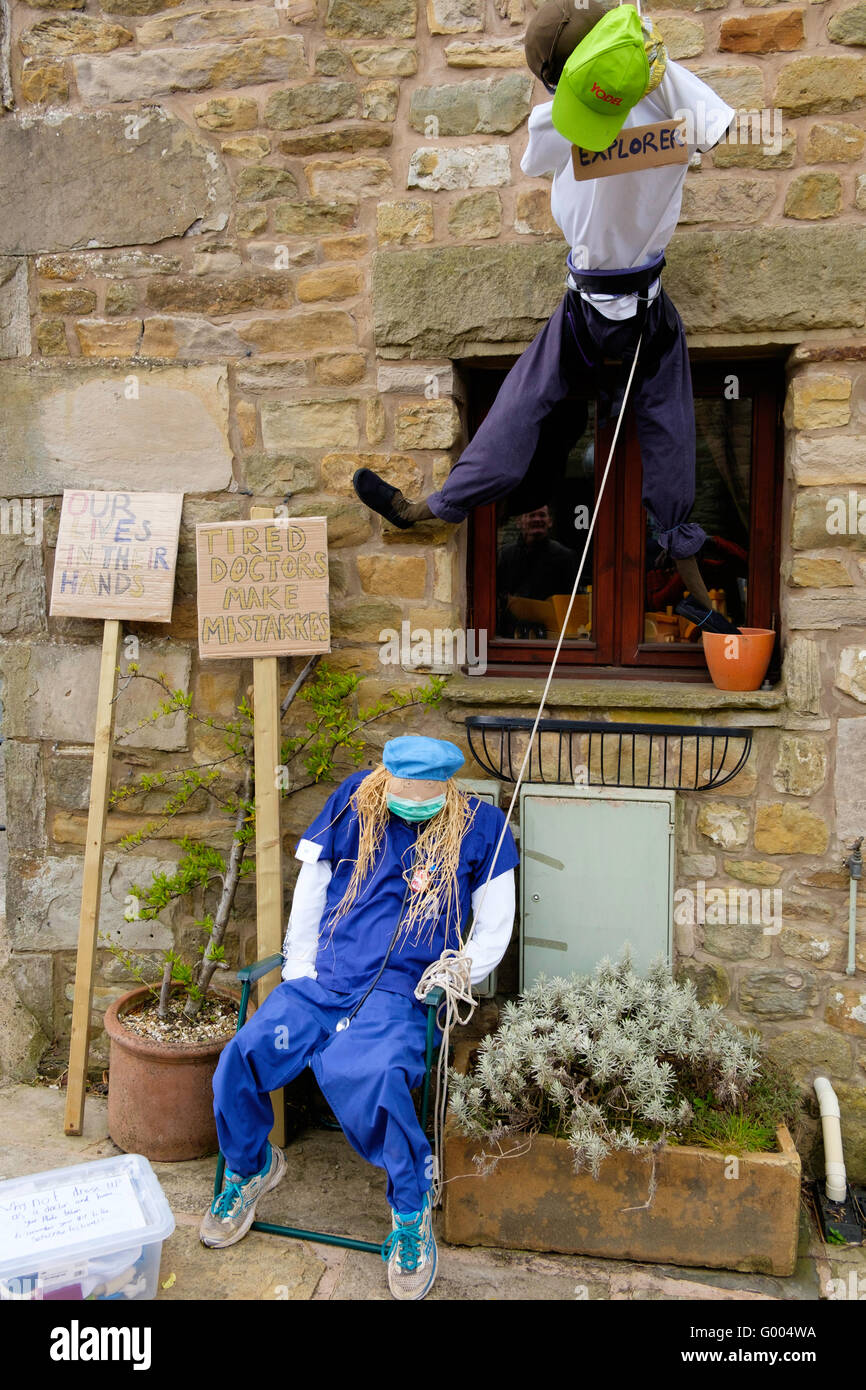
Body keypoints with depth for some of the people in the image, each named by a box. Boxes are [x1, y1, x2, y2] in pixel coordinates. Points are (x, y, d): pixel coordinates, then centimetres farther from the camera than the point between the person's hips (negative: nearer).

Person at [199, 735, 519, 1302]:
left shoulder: (478, 825, 3)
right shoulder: (355, 801, 8)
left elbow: (495, 926, 8)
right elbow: (310, 888, 15)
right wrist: (298, 970, 10)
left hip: (398, 993, -4)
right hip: (322, 980, 4)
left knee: (366, 1073, -35)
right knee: (243, 1054, -18)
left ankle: (412, 1209, -7)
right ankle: (250, 1167, 15)